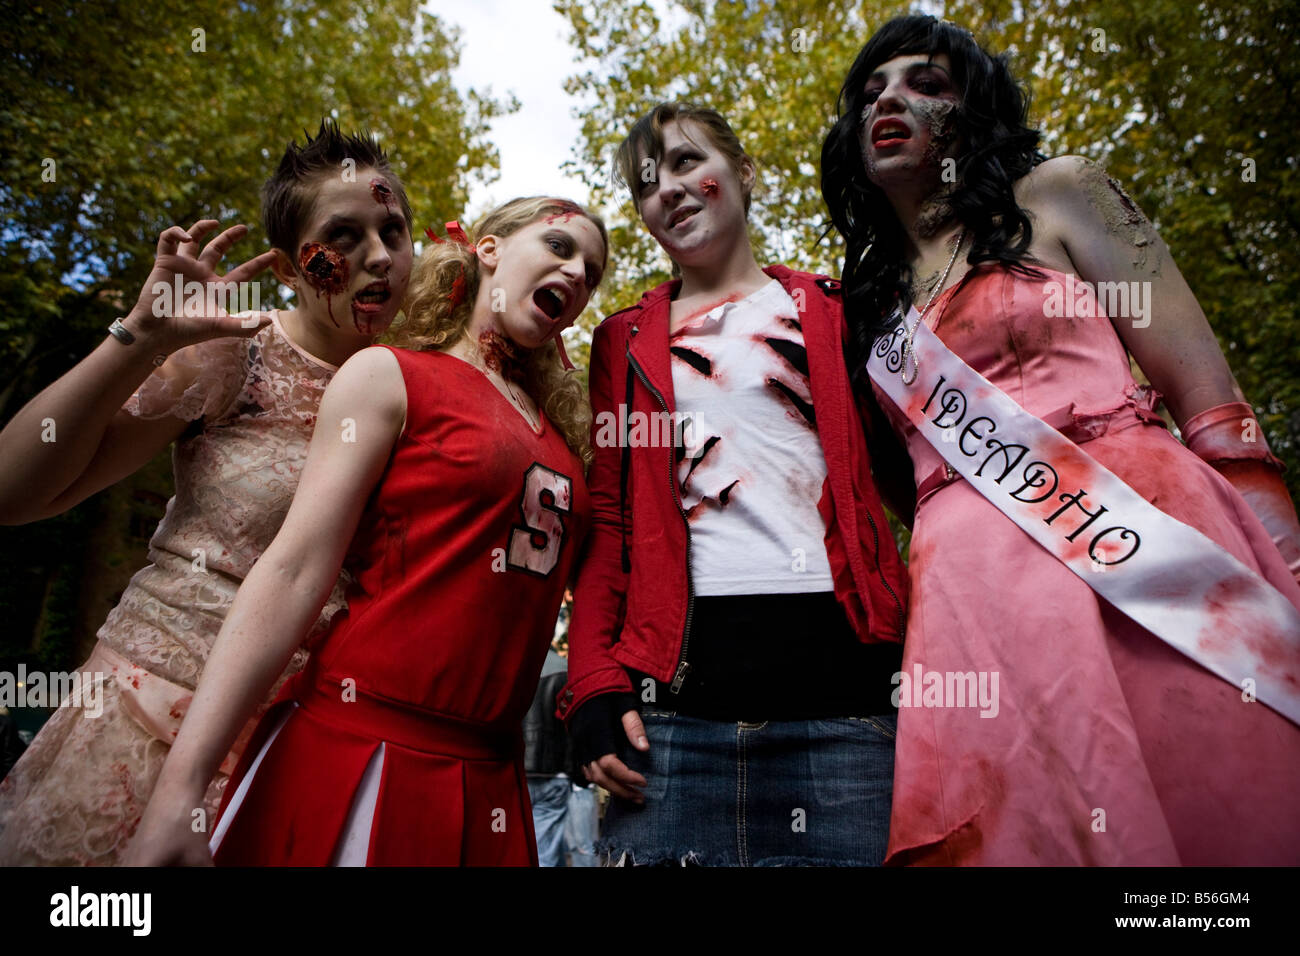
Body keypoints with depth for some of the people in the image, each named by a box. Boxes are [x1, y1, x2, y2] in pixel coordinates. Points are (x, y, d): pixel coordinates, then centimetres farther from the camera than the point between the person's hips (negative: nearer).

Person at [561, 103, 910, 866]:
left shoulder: (832, 310, 14)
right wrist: (595, 684, 1)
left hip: (835, 669, 0)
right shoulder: (626, 341, 17)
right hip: (677, 679, 1)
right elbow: (609, 520, 10)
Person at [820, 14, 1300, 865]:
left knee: (1228, 812, -4)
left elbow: (1209, 396, 2)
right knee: (1023, 829, -1)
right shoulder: (867, 300, 20)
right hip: (975, 591, 3)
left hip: (1139, 537, -2)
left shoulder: (1058, 195, 10)